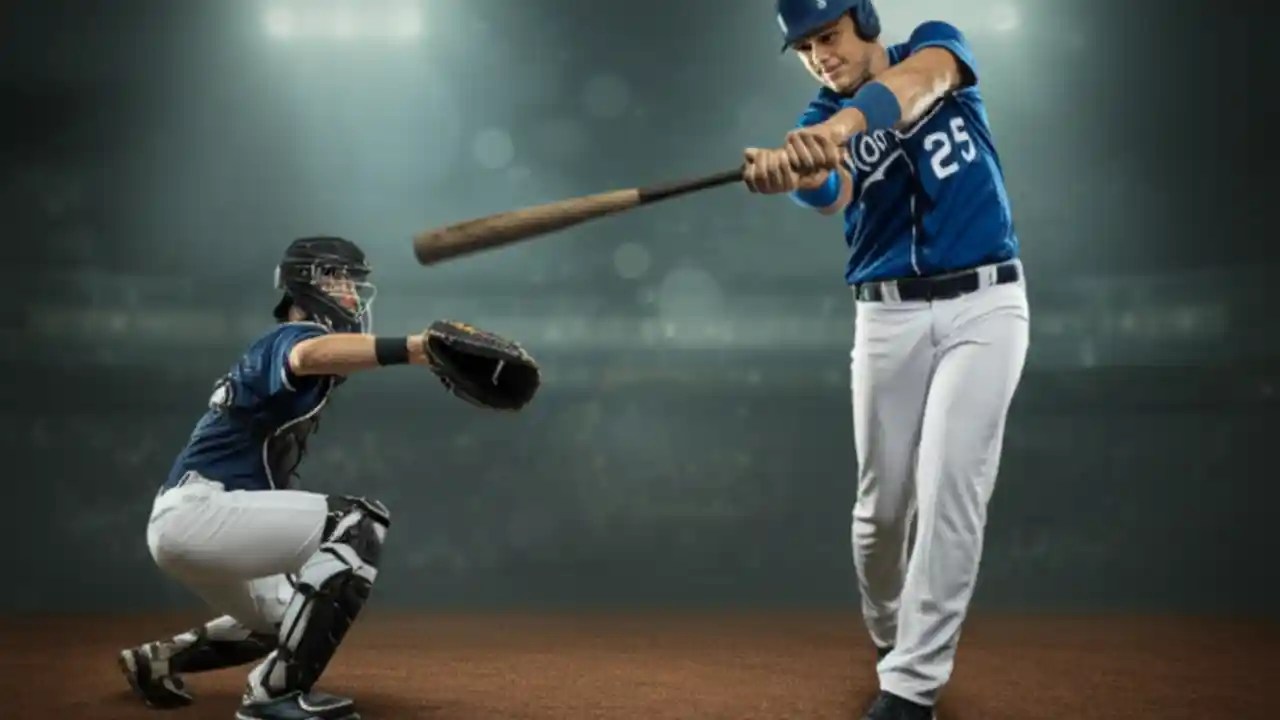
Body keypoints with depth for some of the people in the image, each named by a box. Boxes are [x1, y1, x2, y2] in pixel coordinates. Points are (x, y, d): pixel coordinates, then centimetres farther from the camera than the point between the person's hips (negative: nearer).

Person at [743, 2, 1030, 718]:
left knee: (950, 495, -11)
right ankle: (891, 638, 32)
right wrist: (790, 173, -48)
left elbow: (919, 82, -26)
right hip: (890, 316, 2)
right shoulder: (817, 124, 1)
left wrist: (847, 122, -47)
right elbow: (831, 191, -23)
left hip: (984, 304, -2)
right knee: (883, 503, 6)